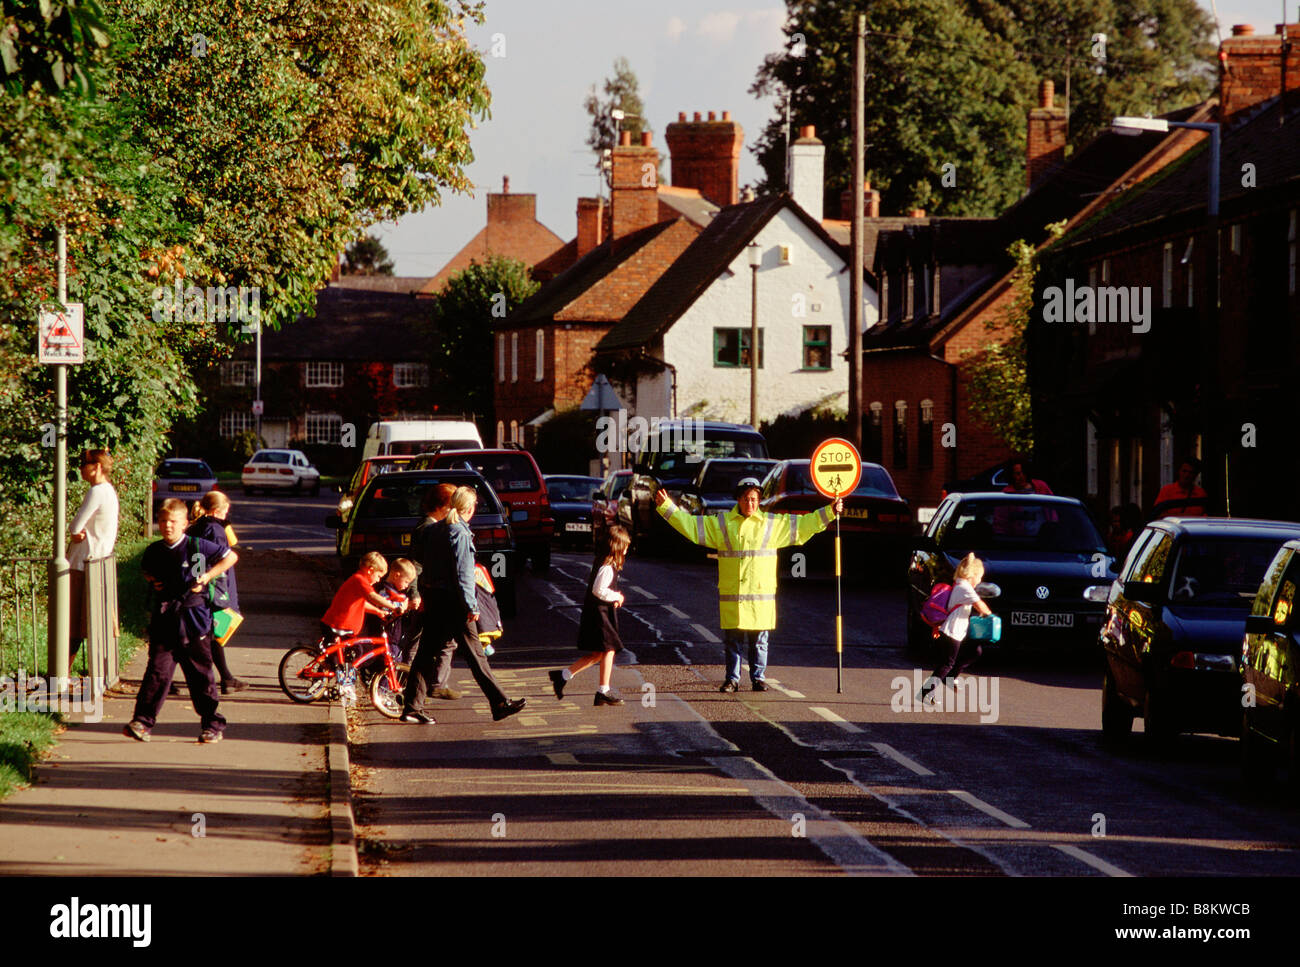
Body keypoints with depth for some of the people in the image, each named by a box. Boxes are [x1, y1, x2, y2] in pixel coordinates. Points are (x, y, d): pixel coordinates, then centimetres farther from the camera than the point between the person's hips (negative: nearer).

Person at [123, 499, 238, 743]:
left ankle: (213, 724, 15)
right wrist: (152, 581, 7)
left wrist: (208, 576, -4)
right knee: (158, 670, -8)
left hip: (193, 622, -2)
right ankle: (142, 721, -11)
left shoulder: (198, 547, -3)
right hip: (163, 621, 2)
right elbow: (146, 570, 29)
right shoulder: (154, 552, 7)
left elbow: (231, 556, 5)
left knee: (200, 674, 5)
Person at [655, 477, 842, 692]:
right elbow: (689, 524, 9)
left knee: (759, 640, 3)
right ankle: (732, 679, 11)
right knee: (732, 640, 3)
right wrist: (666, 506, 4)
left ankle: (758, 678, 14)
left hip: (761, 594, 0)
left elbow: (804, 524, 12)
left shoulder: (773, 525, 8)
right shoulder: (721, 524, 8)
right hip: (731, 595, 0)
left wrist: (830, 512, 7)